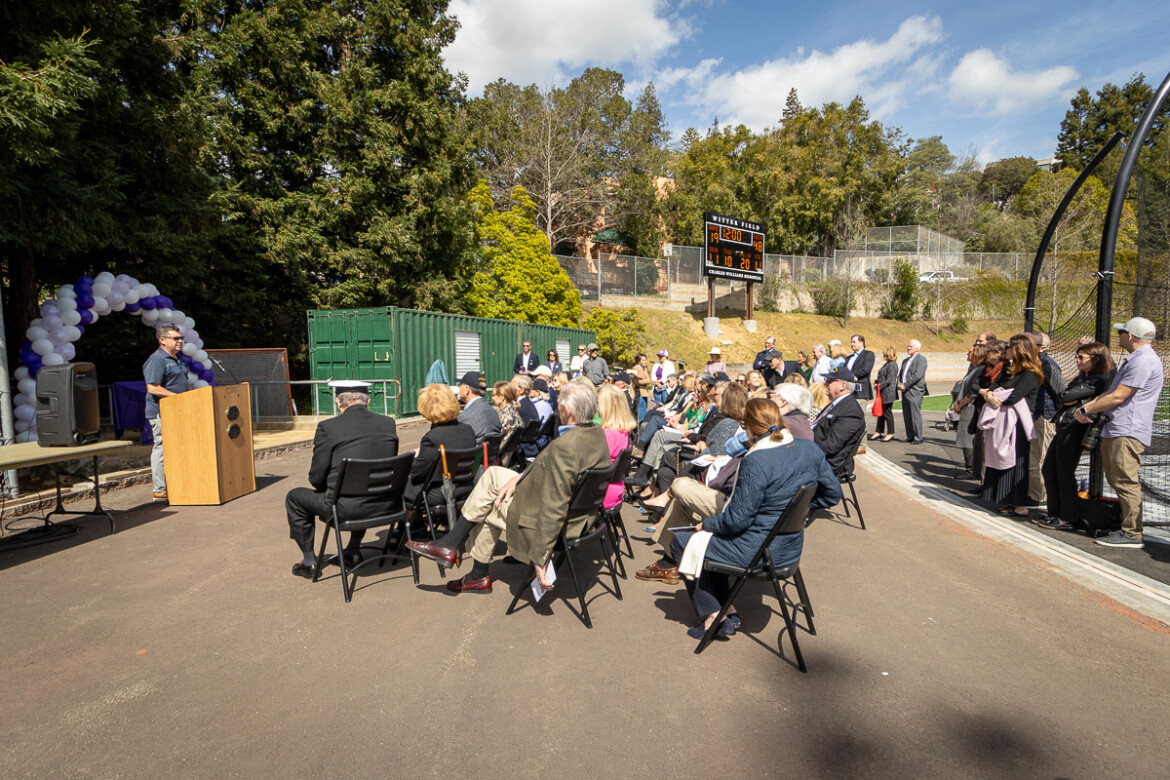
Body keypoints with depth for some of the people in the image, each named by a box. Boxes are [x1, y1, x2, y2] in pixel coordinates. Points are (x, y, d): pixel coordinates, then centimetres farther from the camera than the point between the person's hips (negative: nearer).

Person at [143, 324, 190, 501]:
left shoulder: (176, 360, 17)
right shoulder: (156, 360, -13)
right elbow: (153, 388, -20)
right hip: (161, 412, -10)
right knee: (162, 448, -6)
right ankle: (160, 490, 0)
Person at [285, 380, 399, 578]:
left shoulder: (327, 427, -10)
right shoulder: (389, 423, 2)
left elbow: (317, 478, -5)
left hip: (346, 507, -5)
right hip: (384, 505, 5)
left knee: (294, 498, 22)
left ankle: (309, 562, 30)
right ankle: (353, 550, 45)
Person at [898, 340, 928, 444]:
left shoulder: (921, 359, -4)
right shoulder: (905, 361, 22)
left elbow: (918, 376, -14)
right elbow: (900, 375, 21)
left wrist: (905, 385, -14)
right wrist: (899, 385, 1)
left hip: (915, 391, -8)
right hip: (905, 391, 8)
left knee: (915, 415, -7)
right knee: (906, 415, 7)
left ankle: (918, 438, -3)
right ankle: (910, 436, 13)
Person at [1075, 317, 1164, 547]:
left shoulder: (1143, 361, -14)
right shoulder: (1135, 359, 21)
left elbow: (1118, 397, -17)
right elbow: (1112, 391, 23)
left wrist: (1086, 410, -8)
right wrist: (1088, 406, 8)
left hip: (1127, 432, -11)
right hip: (1114, 430, 11)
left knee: (1125, 482, -9)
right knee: (1117, 481, 15)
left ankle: (1132, 534, -4)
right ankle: (1126, 526, 23)